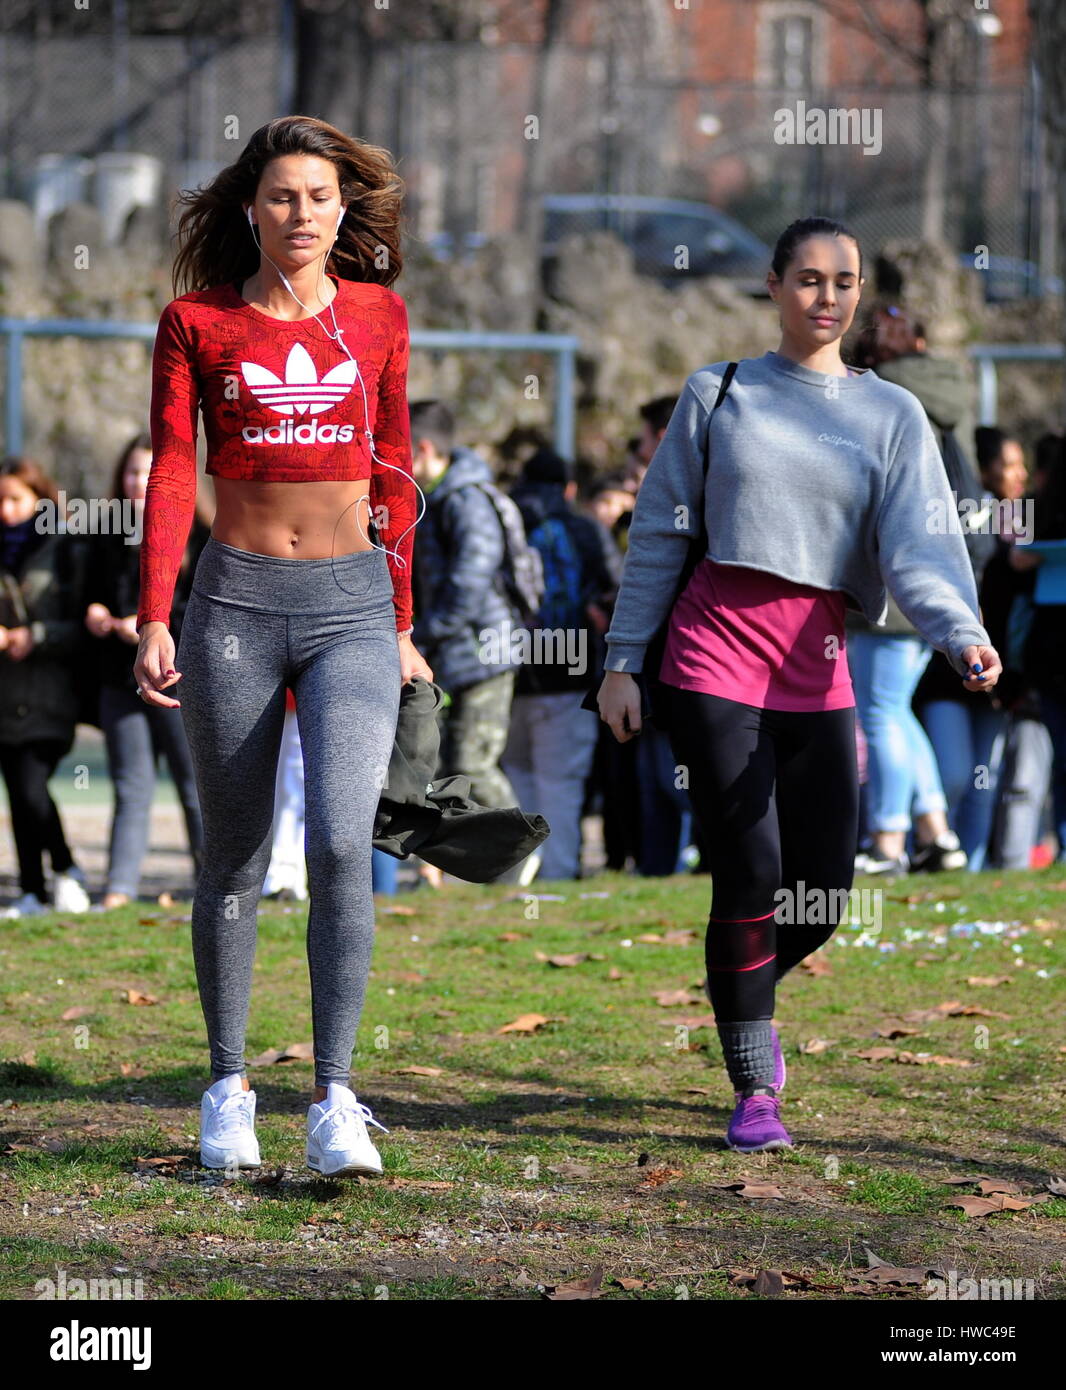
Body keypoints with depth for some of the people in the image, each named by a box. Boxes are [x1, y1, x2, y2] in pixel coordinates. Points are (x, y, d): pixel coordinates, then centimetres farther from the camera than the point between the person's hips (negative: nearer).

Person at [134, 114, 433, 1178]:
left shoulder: (377, 315, 7)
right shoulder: (196, 323, 3)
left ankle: (334, 1103, -14)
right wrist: (153, 623, -10)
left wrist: (400, 623, 16)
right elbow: (170, 477, -1)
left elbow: (393, 473, 14)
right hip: (237, 601, 0)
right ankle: (227, 1090, 19)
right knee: (235, 858, 6)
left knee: (341, 844, -15)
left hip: (351, 607, 0)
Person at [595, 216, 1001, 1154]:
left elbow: (918, 544, -6)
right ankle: (754, 1090, 2)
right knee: (752, 874, -10)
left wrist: (962, 634, -25)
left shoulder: (892, 415, 8)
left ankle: (748, 996, 34)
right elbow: (659, 533, 8)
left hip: (818, 665, 2)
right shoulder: (718, 393, 7)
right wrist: (623, 661, 3)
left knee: (824, 891, 0)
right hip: (718, 646, -2)